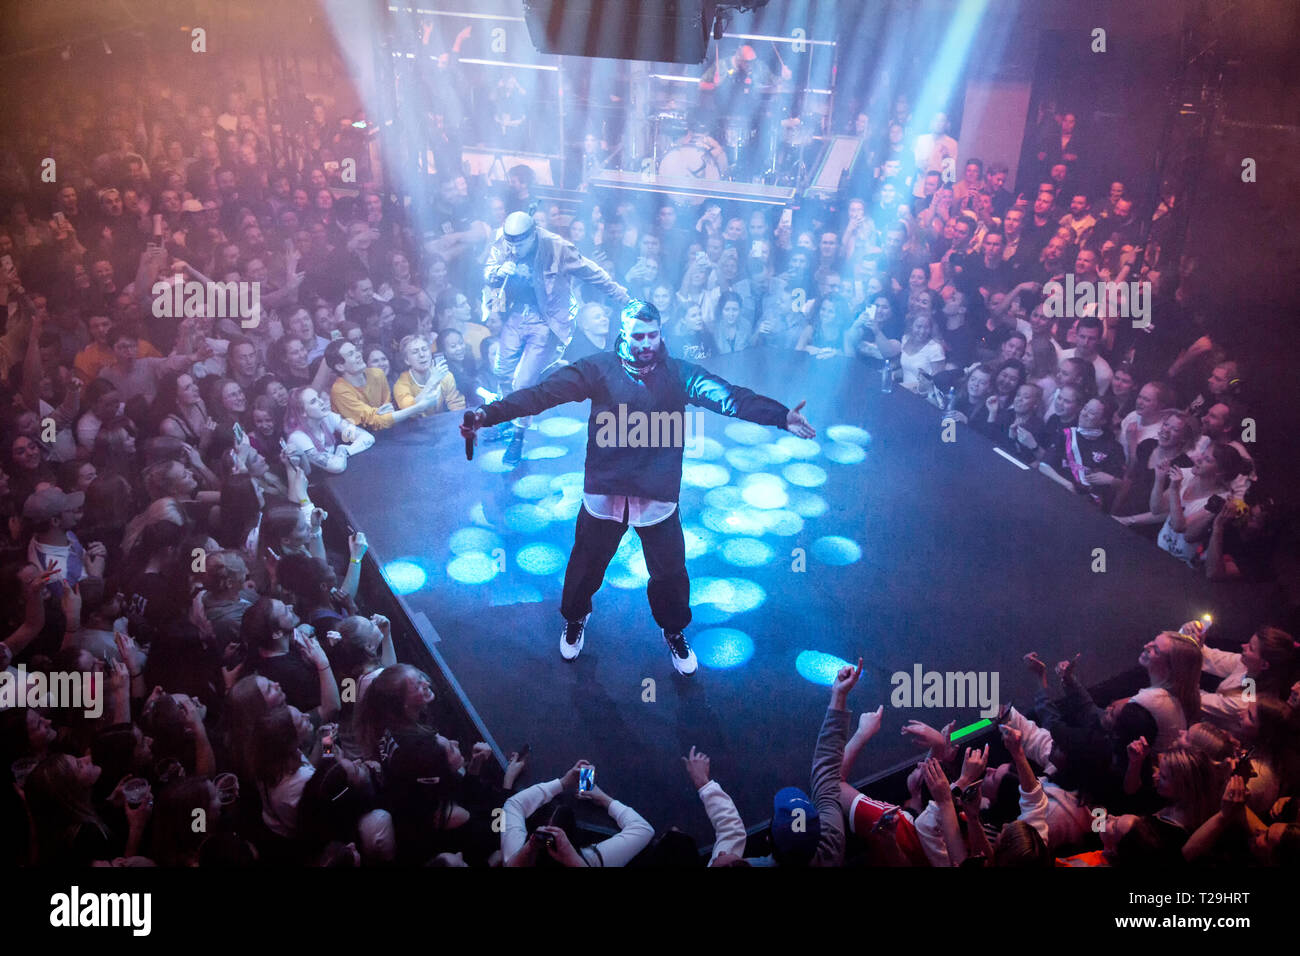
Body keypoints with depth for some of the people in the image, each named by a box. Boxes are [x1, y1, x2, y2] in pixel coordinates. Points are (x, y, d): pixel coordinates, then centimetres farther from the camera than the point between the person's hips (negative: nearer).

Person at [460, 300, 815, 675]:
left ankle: (674, 631, 39)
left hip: (658, 496, 0)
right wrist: (490, 414, -29)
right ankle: (575, 619, 48)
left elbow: (728, 396, -18)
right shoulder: (599, 369, -7)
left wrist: (780, 416, -33)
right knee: (587, 563, 17)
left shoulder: (678, 373, -4)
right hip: (604, 492, 0)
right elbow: (544, 392, -16)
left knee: (670, 571, 9)